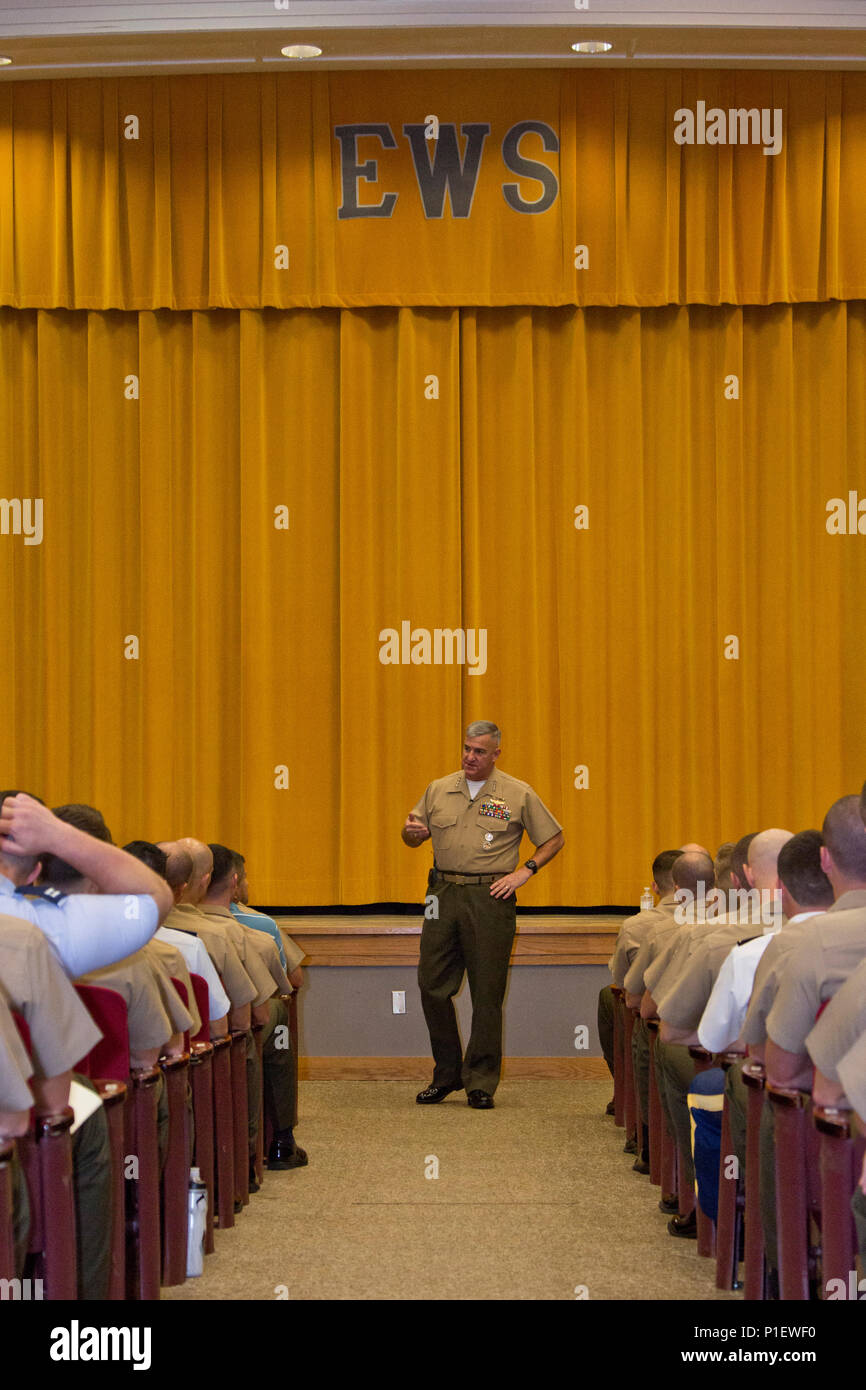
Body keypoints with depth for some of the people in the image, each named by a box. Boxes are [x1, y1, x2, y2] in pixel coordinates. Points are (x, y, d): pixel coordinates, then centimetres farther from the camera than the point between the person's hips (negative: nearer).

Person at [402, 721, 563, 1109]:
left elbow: (554, 839, 8)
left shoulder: (518, 795, 2)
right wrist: (411, 831, -5)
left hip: (490, 899, -3)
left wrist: (524, 871, -4)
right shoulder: (438, 790, 11)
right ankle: (447, 1074, 16)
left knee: (487, 994, -2)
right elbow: (413, 837, 19)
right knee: (432, 986, 2)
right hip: (443, 895, 3)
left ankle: (481, 1083, 6)